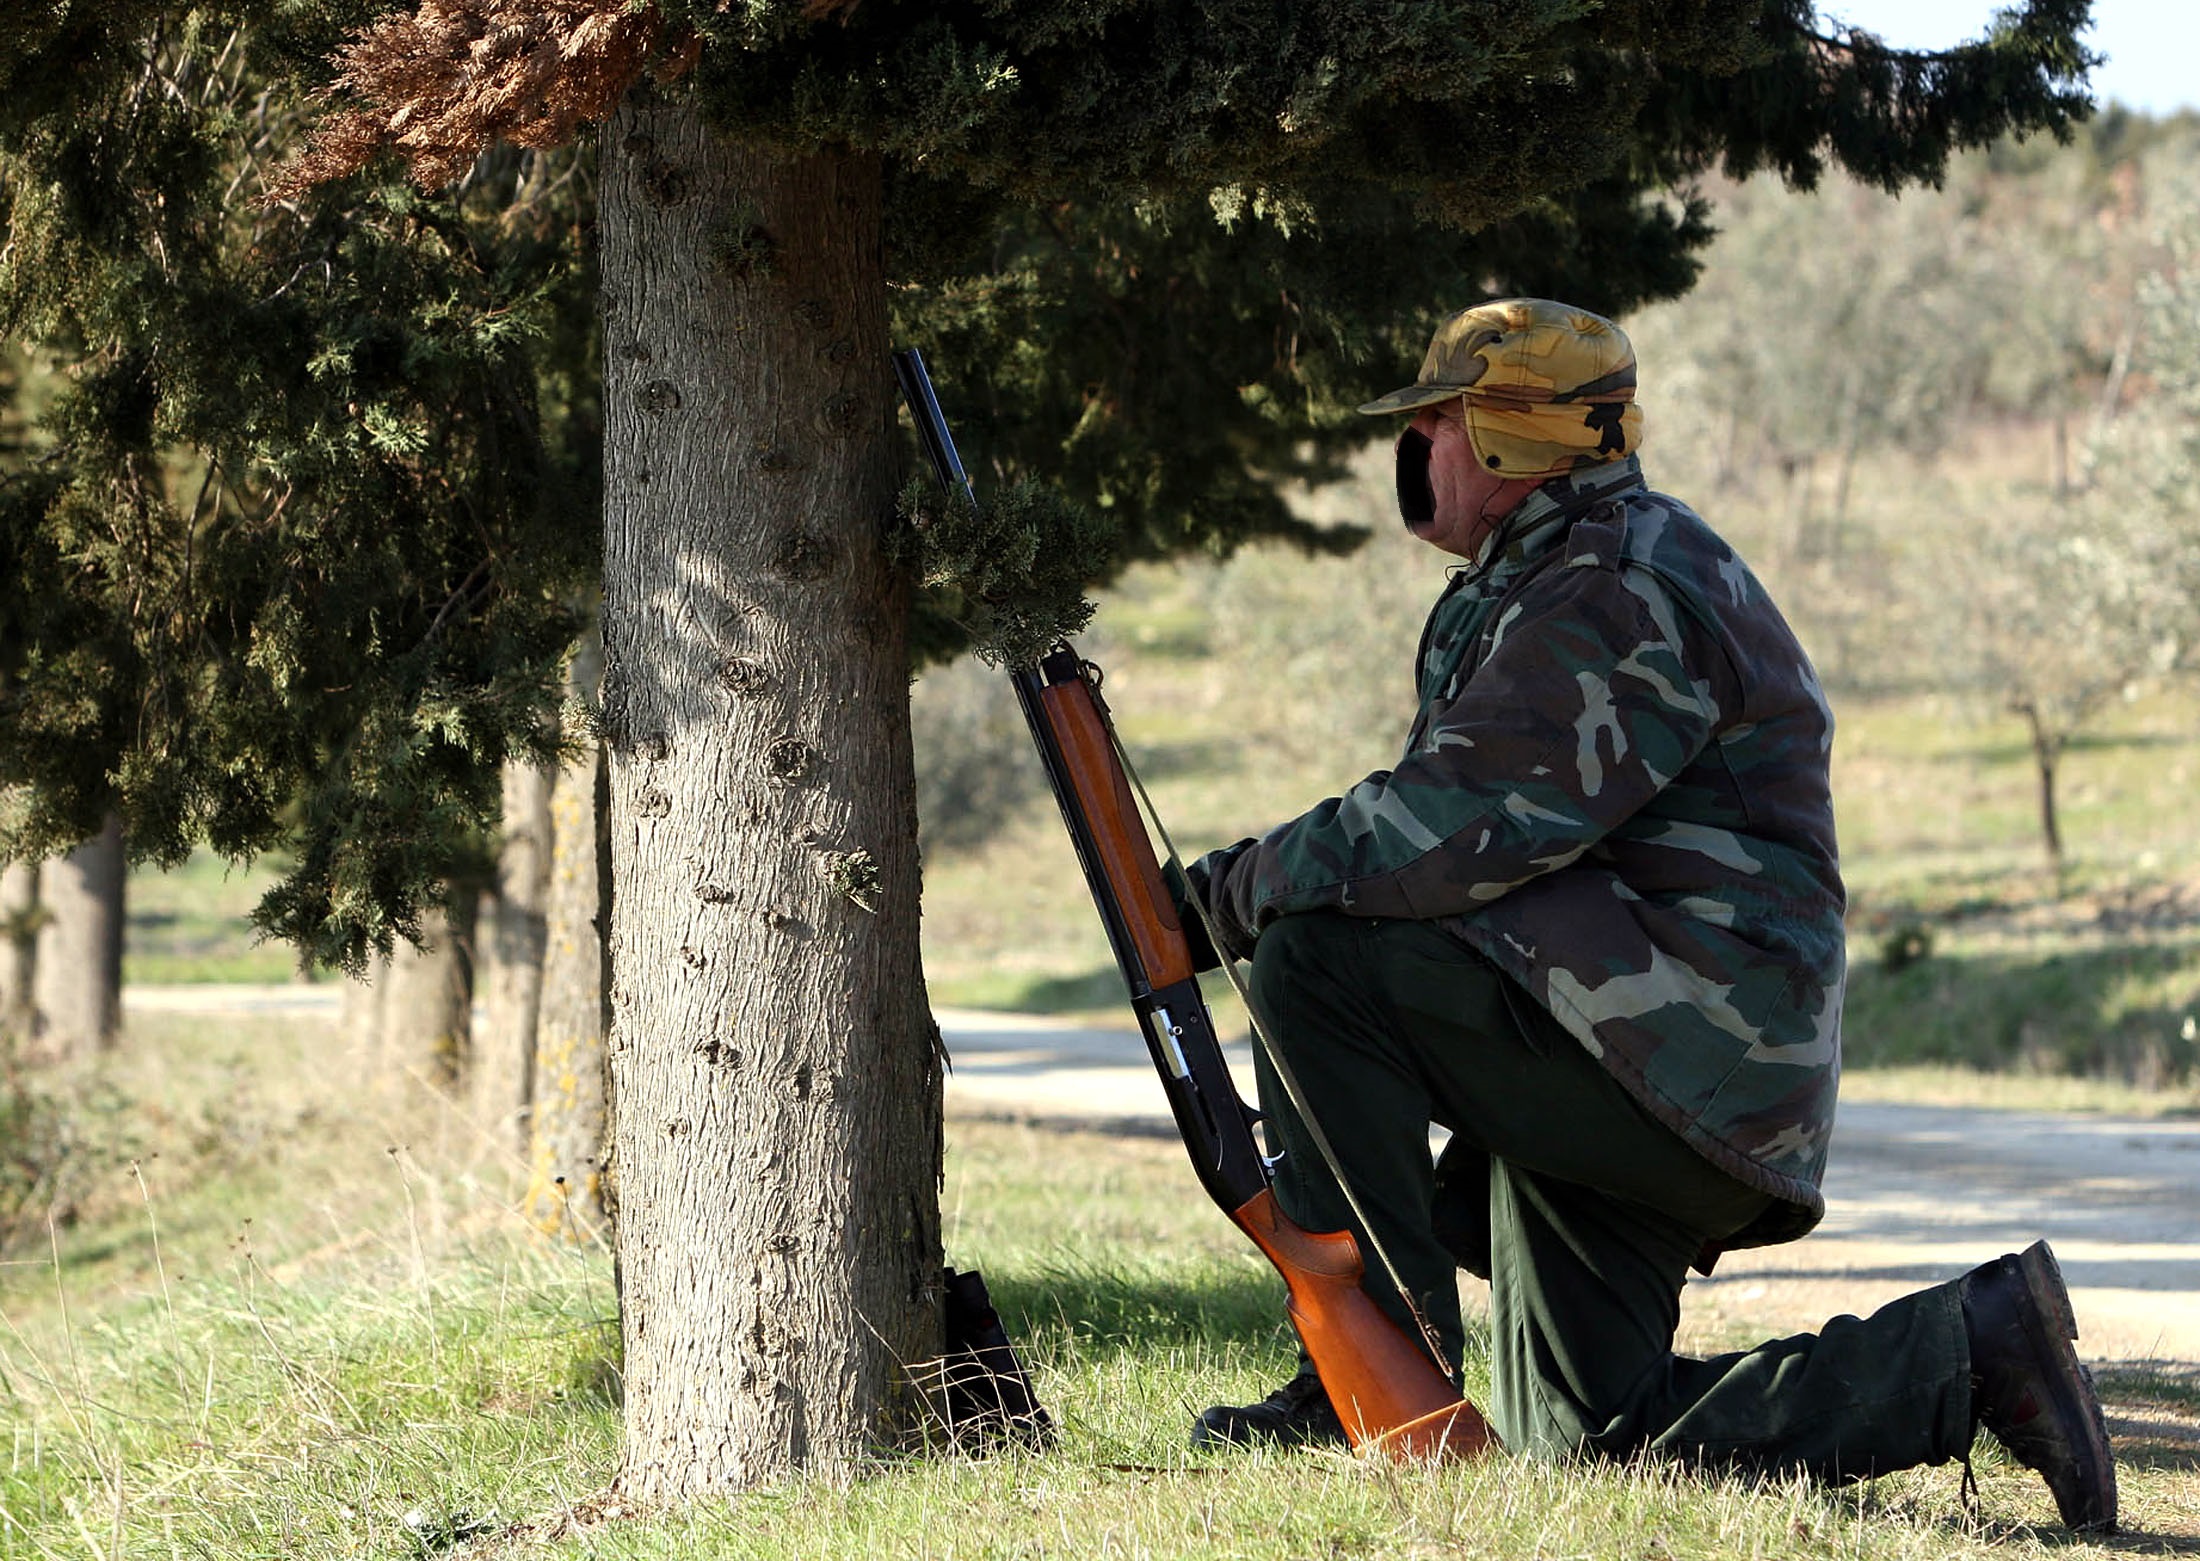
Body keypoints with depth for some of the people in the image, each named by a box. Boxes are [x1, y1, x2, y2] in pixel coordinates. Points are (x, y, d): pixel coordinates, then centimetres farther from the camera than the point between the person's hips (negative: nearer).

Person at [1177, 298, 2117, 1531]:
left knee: (1316, 960, -20)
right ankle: (1969, 1353, 13)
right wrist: (1286, 870, 7)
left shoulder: (1620, 593, -13)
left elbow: (1456, 827, -22)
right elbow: (1463, 819, 21)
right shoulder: (1549, 585, 22)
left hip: (1684, 1045, -11)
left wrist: (1251, 887, -12)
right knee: (1595, 1446, 8)